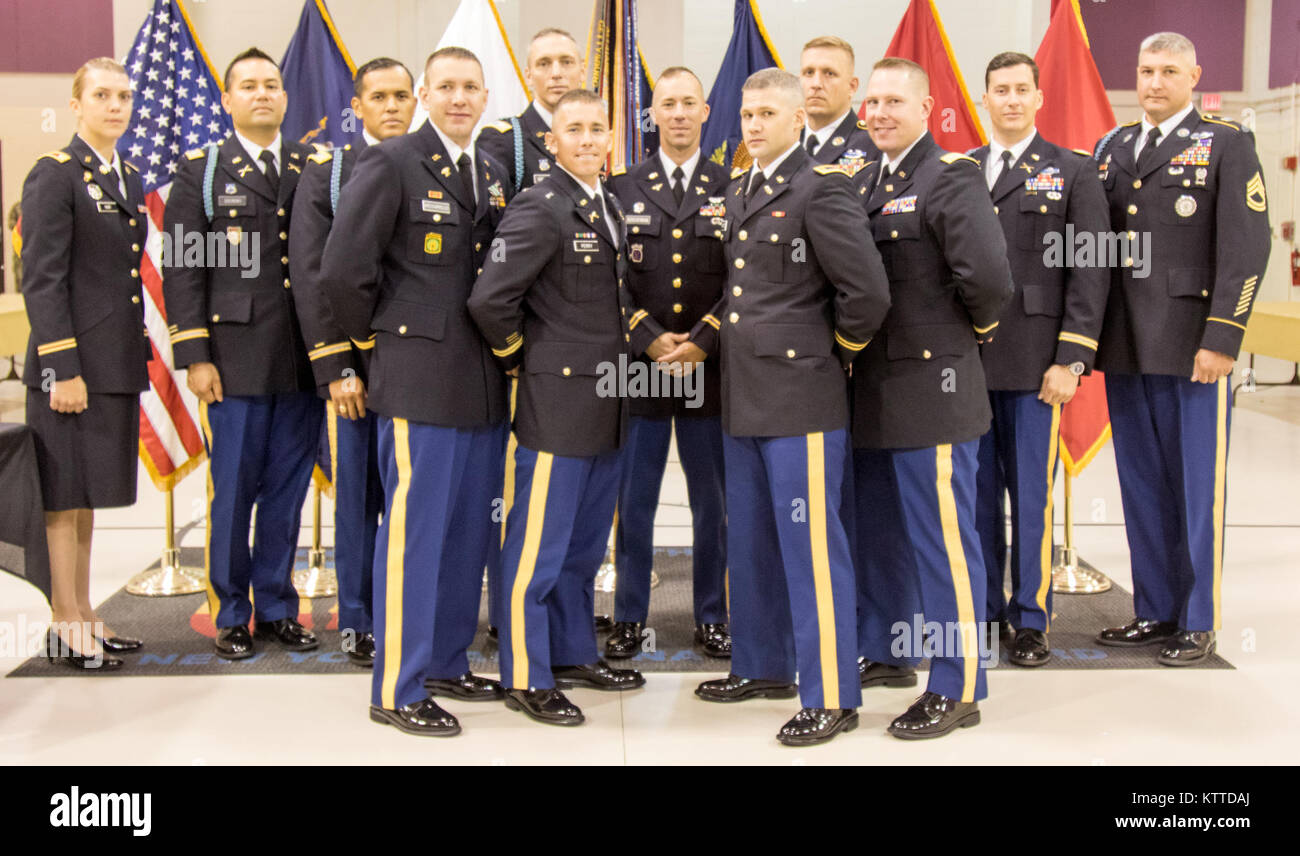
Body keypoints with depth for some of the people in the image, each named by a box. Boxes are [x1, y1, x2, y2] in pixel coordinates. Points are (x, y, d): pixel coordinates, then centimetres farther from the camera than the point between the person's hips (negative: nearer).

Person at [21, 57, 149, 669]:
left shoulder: (130, 178, 15)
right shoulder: (54, 175, -9)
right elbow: (41, 281, -14)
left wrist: (139, 358, 15)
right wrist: (62, 368, -19)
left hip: (116, 363, 8)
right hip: (71, 365, -8)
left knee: (88, 496, 15)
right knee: (65, 499, 0)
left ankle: (84, 617, 23)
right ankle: (65, 627, 9)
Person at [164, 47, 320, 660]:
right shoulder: (200, 171, 5)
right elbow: (182, 270, 0)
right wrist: (194, 357, -7)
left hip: (305, 360, 2)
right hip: (235, 362, -2)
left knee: (287, 491, 8)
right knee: (233, 491, 2)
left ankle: (277, 607, 21)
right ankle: (231, 616, 16)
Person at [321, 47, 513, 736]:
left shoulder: (493, 173, 15)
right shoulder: (390, 163, -7)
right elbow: (343, 268, -11)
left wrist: (500, 338, 10)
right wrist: (379, 332, -1)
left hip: (484, 380, 7)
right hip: (420, 377, -7)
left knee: (469, 529, 13)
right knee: (414, 530, -4)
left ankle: (444, 661, 27)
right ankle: (397, 690, 6)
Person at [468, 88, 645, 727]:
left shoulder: (609, 207, 13)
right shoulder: (540, 209, -14)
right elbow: (489, 299, -21)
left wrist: (629, 345, 14)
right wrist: (519, 356, -8)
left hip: (605, 405, 9)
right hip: (557, 402, -9)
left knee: (585, 541, 18)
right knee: (539, 544, 0)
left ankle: (574, 653, 32)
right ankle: (526, 677, 10)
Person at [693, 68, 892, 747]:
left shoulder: (822, 188, -11)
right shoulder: (740, 189, 15)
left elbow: (868, 292, -15)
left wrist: (835, 350, -3)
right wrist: (717, 329, 14)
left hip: (800, 399, -9)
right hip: (743, 397, 9)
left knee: (811, 547, -4)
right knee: (750, 541, 17)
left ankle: (831, 697, 5)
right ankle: (764, 666, 33)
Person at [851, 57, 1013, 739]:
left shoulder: (951, 178, -12)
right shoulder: (864, 184, 14)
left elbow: (988, 276, -23)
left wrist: (976, 327, -7)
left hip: (932, 387, -8)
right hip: (872, 388, 9)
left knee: (942, 540, -2)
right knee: (877, 529, 19)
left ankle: (957, 688, 8)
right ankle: (885, 652, 36)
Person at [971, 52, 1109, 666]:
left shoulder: (1073, 172, 4)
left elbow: (1089, 271, -2)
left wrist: (1071, 360, -10)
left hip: (1033, 362, -3)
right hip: (964, 361, 3)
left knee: (1031, 494, 1)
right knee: (975, 492, 8)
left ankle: (1030, 620, 13)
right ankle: (983, 613, 20)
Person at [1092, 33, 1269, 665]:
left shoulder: (1227, 145, 0)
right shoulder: (1111, 148, 14)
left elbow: (1246, 247, -8)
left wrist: (1221, 338, -15)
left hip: (1190, 347, -5)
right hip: (1124, 348, 5)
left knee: (1197, 487, 1)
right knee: (1141, 486, 11)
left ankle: (1198, 623, 12)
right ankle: (1154, 612, 22)